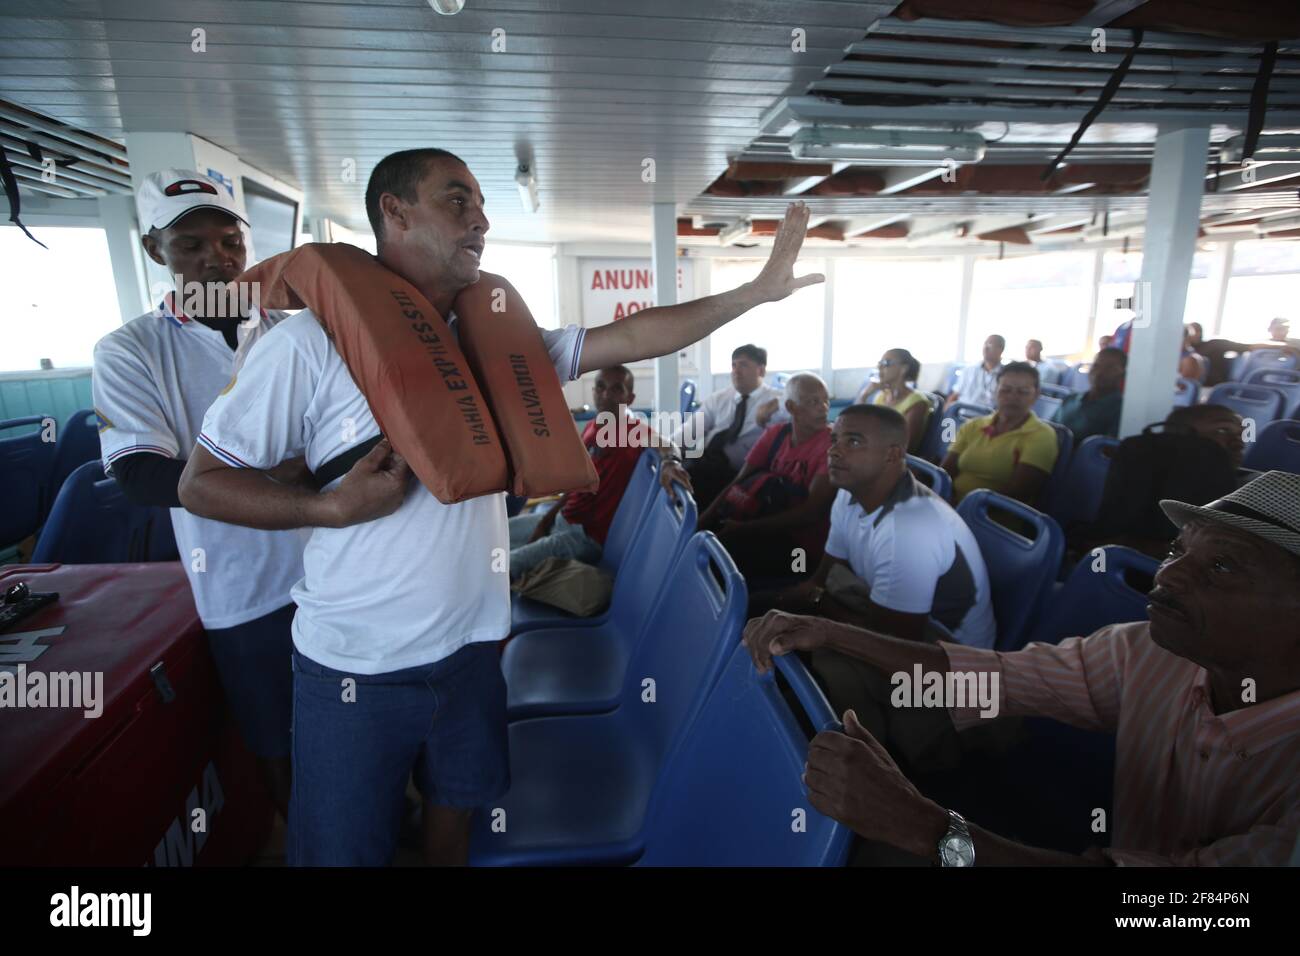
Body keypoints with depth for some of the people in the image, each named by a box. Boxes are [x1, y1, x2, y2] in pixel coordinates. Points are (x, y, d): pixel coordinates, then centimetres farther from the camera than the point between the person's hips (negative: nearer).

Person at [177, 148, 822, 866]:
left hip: (470, 646, 4)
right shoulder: (311, 342, -13)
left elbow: (630, 339, -2)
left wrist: (756, 291, -4)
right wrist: (331, 507, -22)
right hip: (354, 670, -4)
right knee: (343, 847, 16)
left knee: (455, 810, 24)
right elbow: (200, 482, -8)